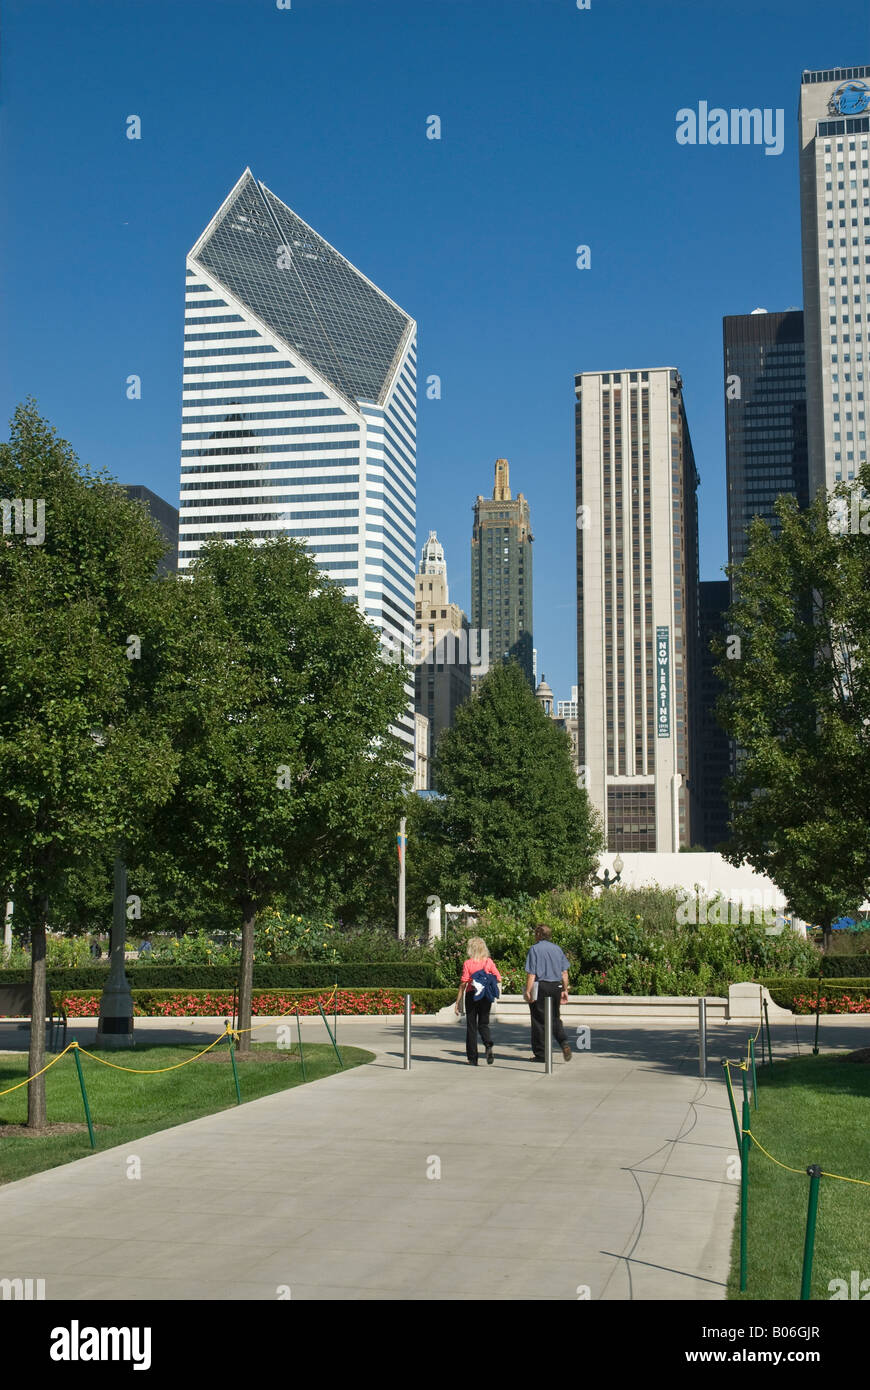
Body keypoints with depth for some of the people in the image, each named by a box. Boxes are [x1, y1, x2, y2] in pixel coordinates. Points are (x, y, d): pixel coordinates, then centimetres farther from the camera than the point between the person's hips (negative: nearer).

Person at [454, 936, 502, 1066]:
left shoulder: (468, 963, -8)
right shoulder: (489, 961, -1)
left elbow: (463, 983, -9)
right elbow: (498, 979, -3)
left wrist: (458, 1001, -4)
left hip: (471, 995, -2)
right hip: (486, 995, 2)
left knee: (471, 1026, 7)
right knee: (483, 1024, 13)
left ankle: (473, 1058, 7)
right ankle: (488, 1045, -18)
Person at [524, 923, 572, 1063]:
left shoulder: (534, 949, -6)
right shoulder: (557, 949, 10)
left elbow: (531, 974, -11)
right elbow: (564, 973, 10)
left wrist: (528, 991, -10)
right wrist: (565, 990, 15)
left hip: (540, 986, -5)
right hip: (556, 987, 5)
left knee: (539, 1021, 3)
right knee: (555, 1018, 15)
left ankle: (540, 1054, 7)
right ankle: (564, 1042, -9)